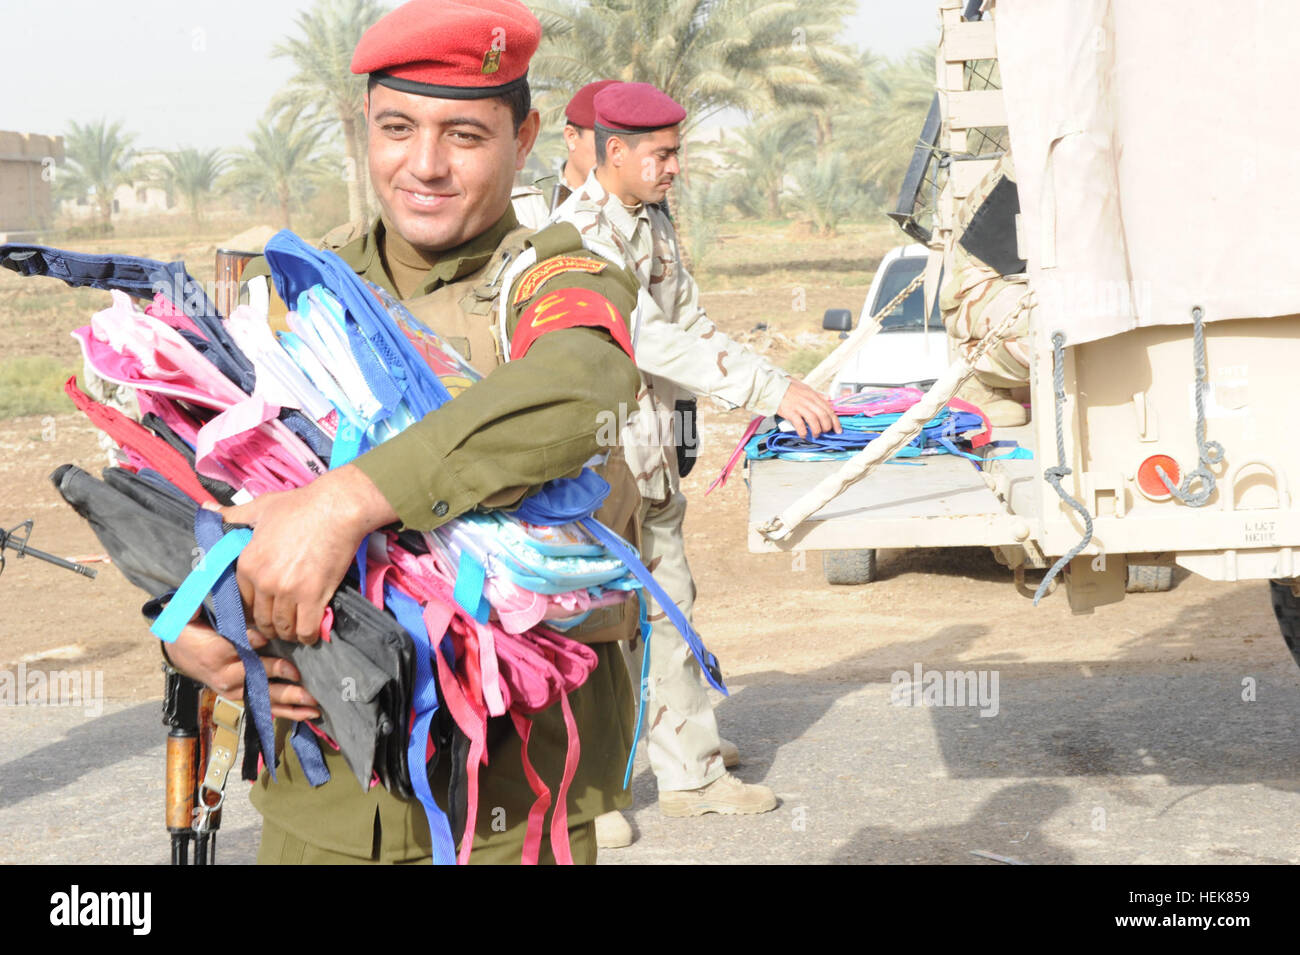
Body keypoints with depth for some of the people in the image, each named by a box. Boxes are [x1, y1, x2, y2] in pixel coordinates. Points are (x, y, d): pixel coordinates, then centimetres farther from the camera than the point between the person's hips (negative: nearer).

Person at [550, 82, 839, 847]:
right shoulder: (579, 234, -19)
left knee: (669, 607, 14)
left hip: (653, 456, 9)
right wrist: (771, 389, -30)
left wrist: (776, 394, 5)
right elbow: (651, 339, -28)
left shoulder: (655, 222, 11)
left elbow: (691, 324, 16)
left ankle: (691, 772, 24)